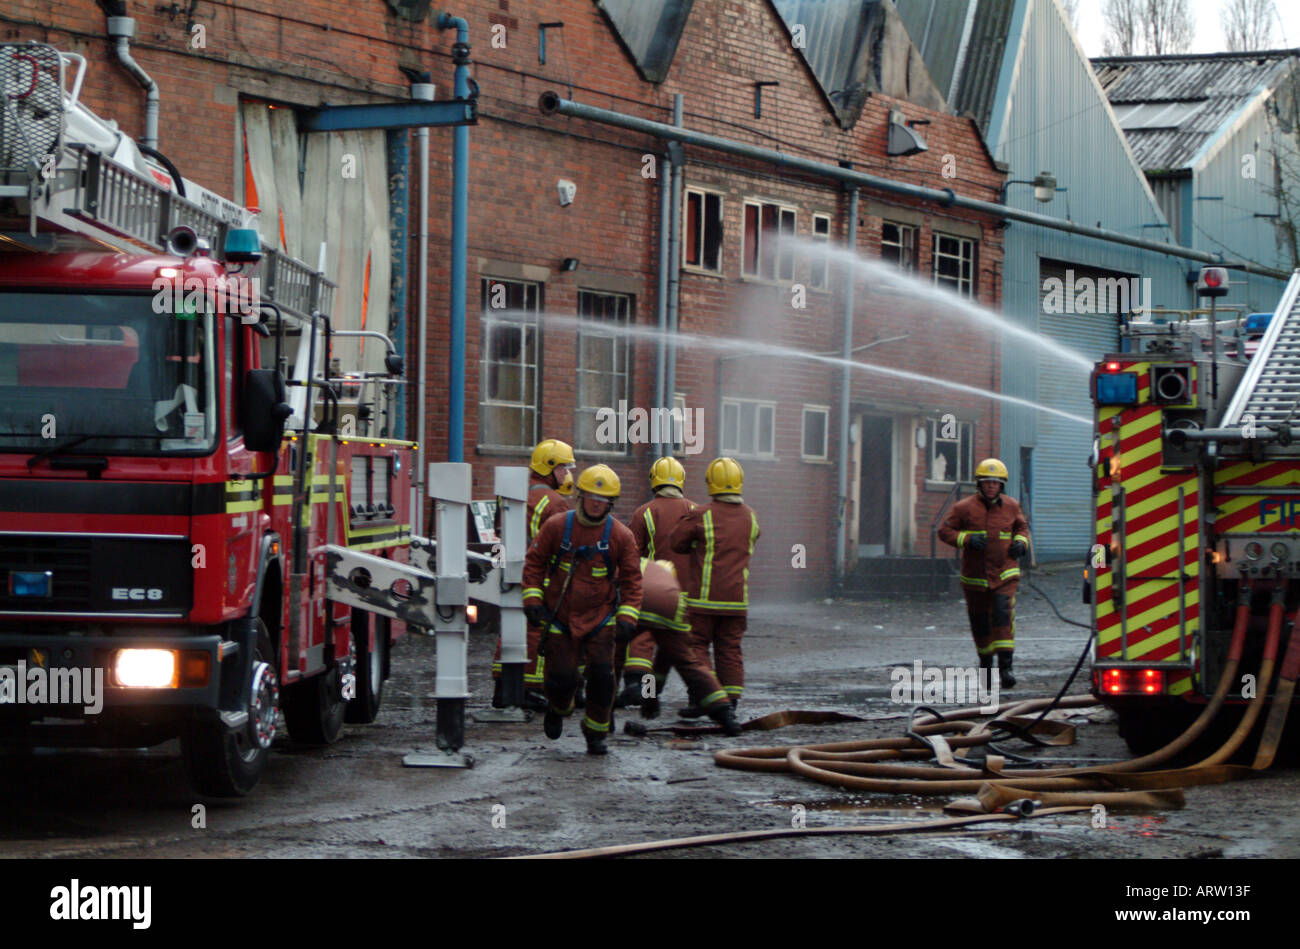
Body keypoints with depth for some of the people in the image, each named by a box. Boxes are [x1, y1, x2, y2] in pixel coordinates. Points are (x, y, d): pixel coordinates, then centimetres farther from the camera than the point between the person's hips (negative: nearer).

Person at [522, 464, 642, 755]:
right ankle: (558, 709, 35)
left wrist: (627, 619, -7)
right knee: (561, 678, -1)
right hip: (559, 618, 0)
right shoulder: (556, 527, -5)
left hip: (600, 619, 0)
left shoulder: (621, 536, -4)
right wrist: (532, 599, -5)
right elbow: (534, 562, 4)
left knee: (601, 675, -10)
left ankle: (596, 734, 9)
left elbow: (632, 579, 1)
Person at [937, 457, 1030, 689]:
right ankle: (985, 660, 30)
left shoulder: (1011, 506, 5)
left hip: (1005, 574, 0)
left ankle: (1005, 666, -21)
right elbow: (945, 531, -2)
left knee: (1004, 615, -17)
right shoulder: (965, 507, -3)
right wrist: (967, 539, -17)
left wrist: (1021, 542, 1)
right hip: (975, 576, 0)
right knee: (980, 620, 8)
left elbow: (1022, 527, 22)